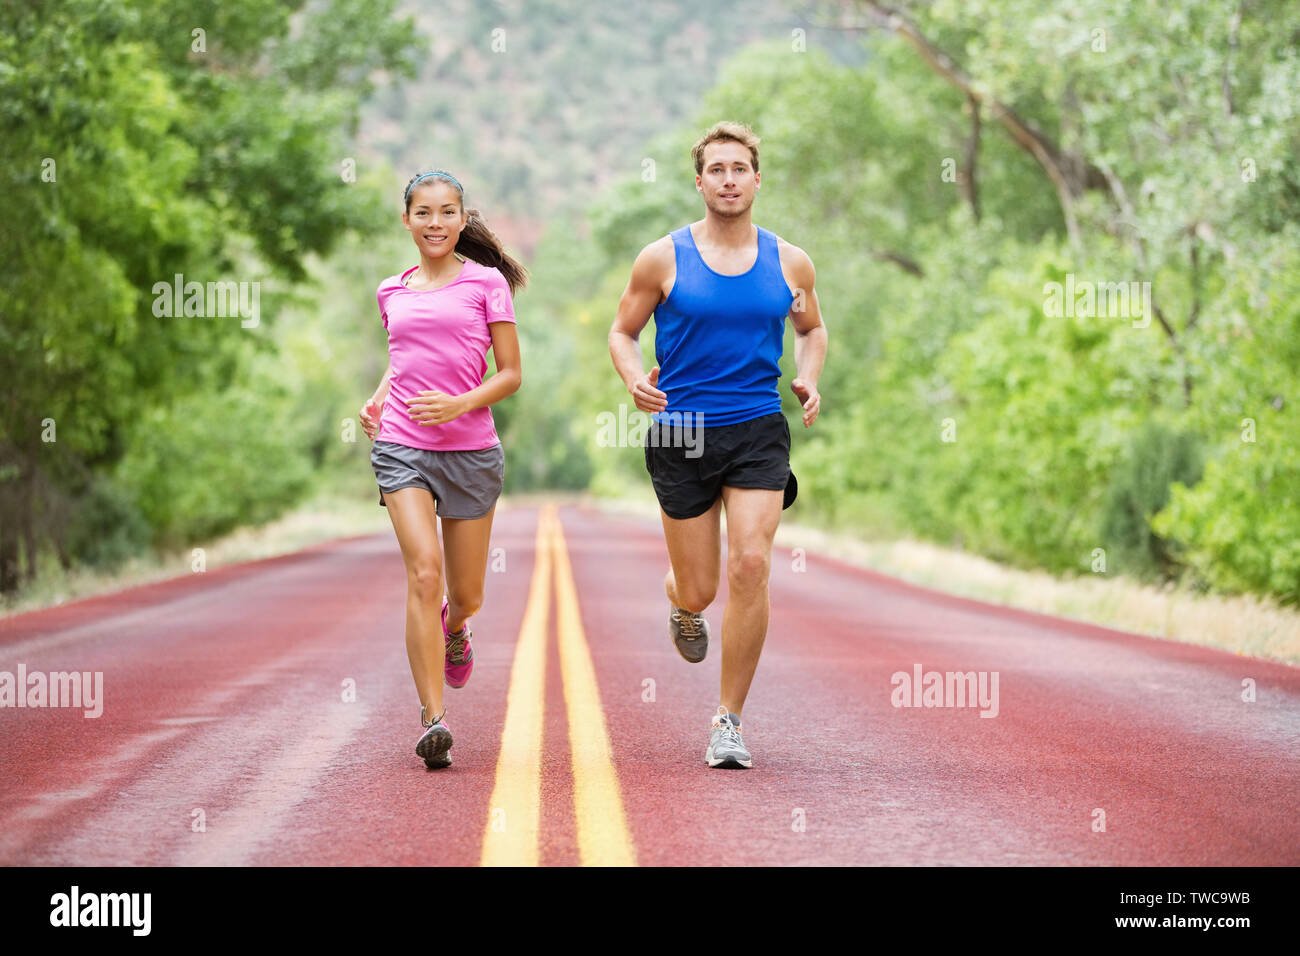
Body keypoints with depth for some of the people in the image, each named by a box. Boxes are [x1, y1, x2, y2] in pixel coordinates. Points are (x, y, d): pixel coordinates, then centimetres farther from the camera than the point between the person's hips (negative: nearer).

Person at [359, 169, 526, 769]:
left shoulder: (486, 282, 1)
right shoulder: (393, 292, 11)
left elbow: (511, 374, 0)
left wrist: (460, 403, -16)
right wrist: (378, 399, 10)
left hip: (470, 450, -1)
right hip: (401, 446, 1)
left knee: (465, 595, 8)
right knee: (424, 573, -18)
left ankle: (453, 629, 48)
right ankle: (433, 720, -17)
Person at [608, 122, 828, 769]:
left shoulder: (789, 262, 5)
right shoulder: (664, 259, -1)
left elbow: (812, 329, 22)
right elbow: (623, 332, 8)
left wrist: (808, 379, 3)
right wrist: (635, 380, -13)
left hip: (759, 434, 1)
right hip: (682, 435, -1)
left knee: (750, 567, -15)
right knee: (700, 589, 2)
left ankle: (728, 721, -3)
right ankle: (682, 605, 45)